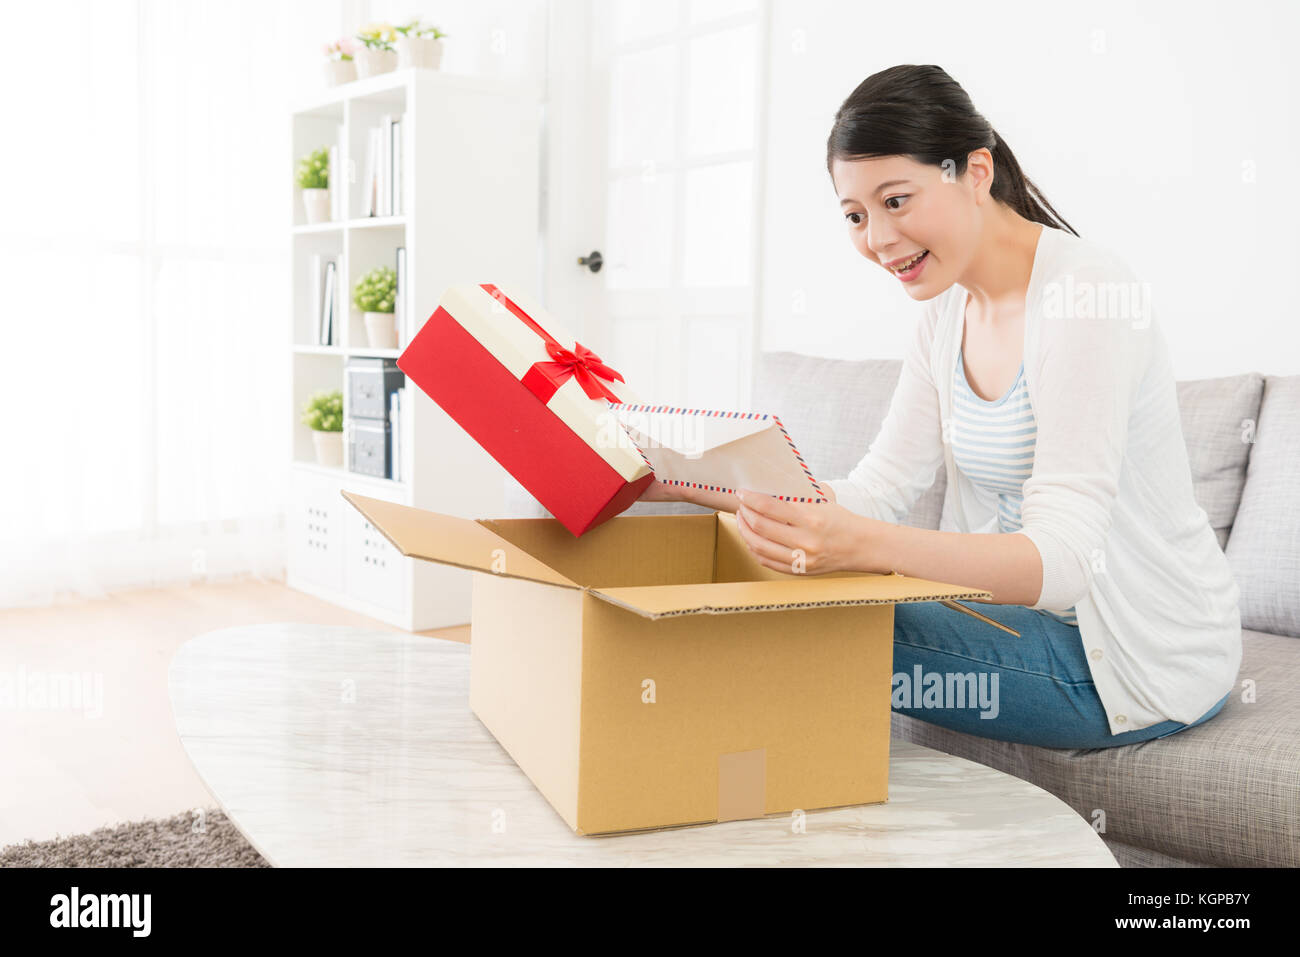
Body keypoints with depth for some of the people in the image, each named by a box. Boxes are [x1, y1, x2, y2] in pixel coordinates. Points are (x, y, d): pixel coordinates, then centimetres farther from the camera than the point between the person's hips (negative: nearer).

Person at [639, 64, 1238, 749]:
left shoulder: (1085, 291, -21)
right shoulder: (947, 313, 5)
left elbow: (1066, 555, -30)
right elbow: (876, 493, 1)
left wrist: (863, 546, -46)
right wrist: (689, 483, -10)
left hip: (1146, 661, -7)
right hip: (1035, 612, 7)